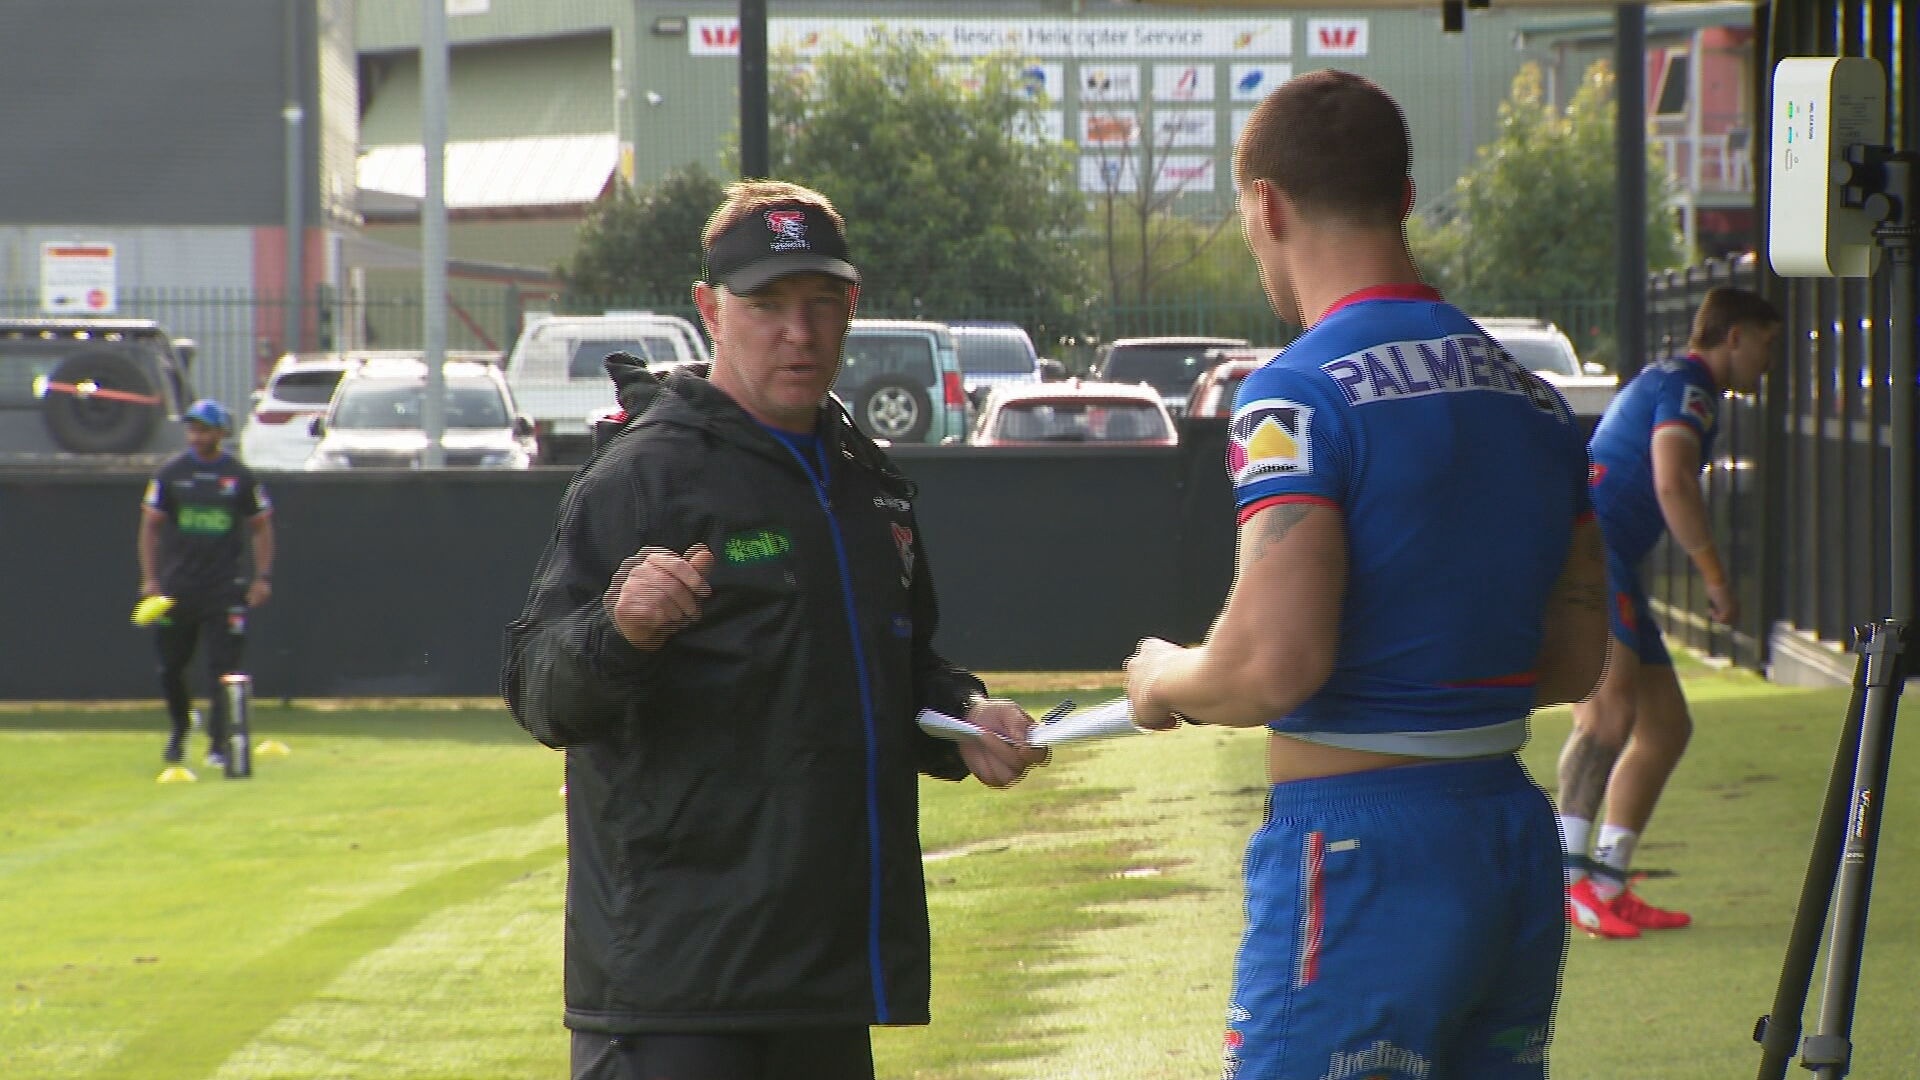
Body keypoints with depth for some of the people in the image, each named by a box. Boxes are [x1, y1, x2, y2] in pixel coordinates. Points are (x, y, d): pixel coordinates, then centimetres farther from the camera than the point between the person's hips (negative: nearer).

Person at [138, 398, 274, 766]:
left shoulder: (241, 477, 2)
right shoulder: (170, 474, 3)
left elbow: (261, 527, 8)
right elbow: (150, 526, 6)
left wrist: (263, 576, -1)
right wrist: (150, 577, -3)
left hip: (224, 588, -1)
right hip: (176, 587, 2)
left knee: (222, 666, -8)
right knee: (170, 666, 8)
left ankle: (218, 745, -4)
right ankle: (178, 729, 32)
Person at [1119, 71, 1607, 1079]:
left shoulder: (1299, 395, -13)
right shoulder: (1530, 398, 12)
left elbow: (1272, 666, -21)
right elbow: (1577, 658, 18)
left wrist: (1167, 680, -1)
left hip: (1360, 854, -8)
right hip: (1516, 845, 8)